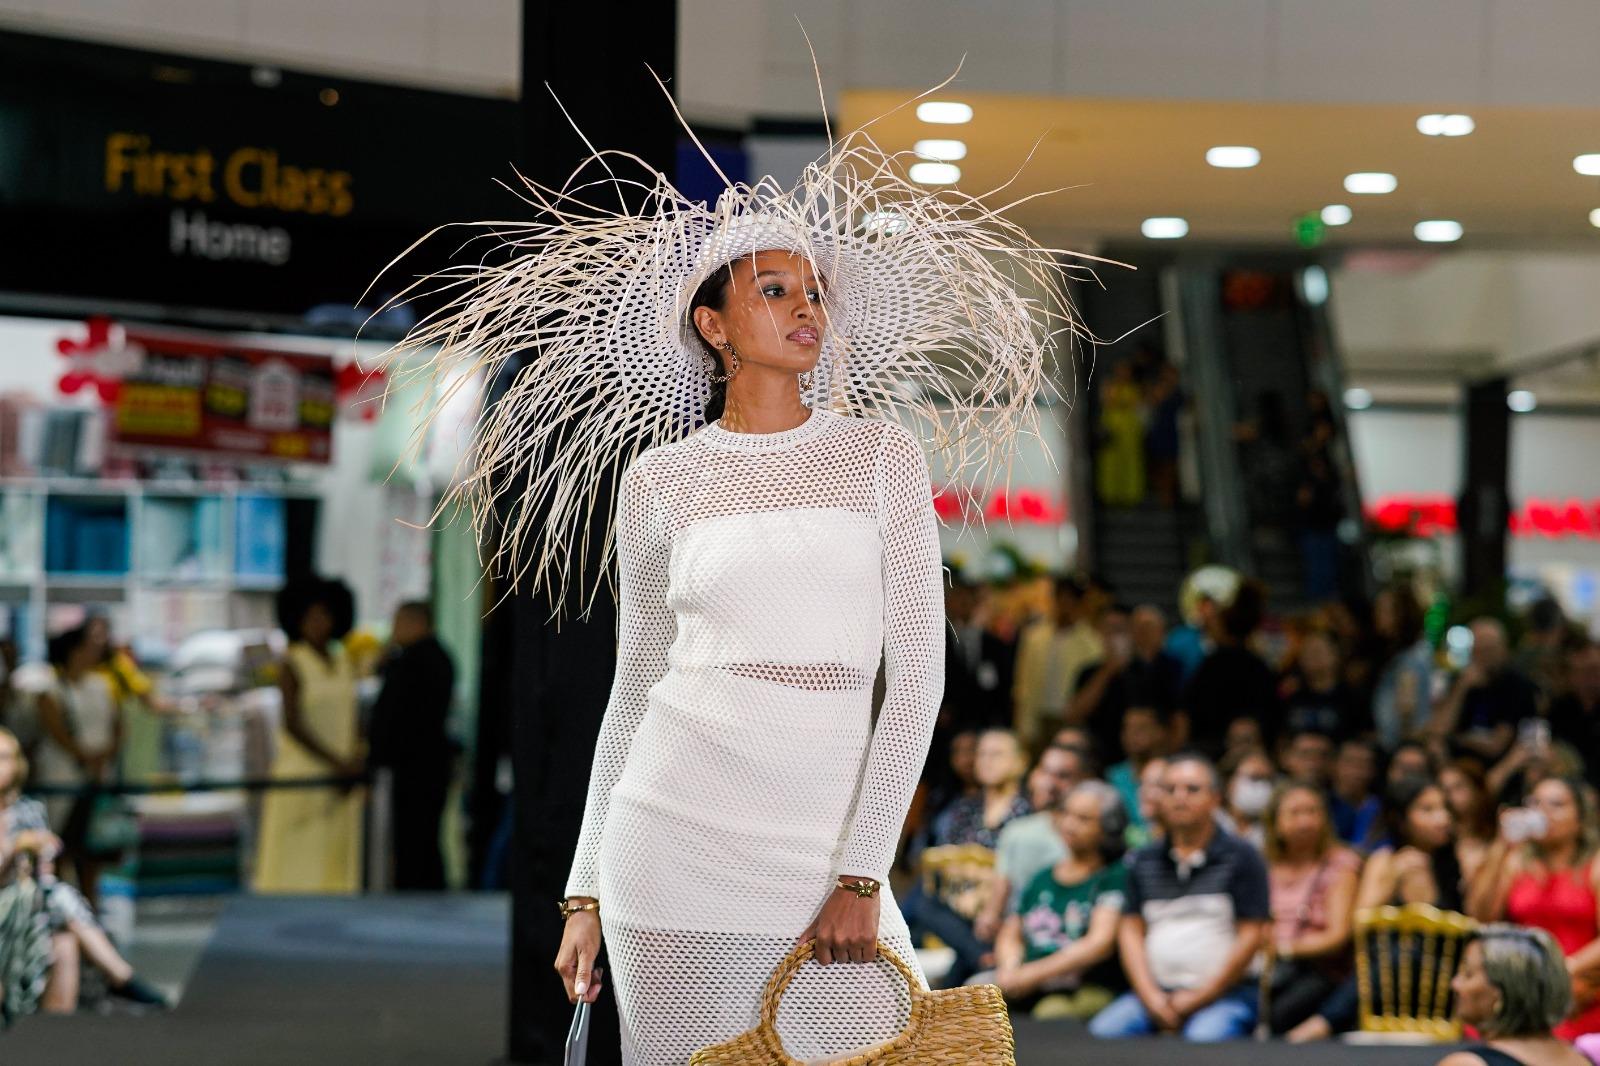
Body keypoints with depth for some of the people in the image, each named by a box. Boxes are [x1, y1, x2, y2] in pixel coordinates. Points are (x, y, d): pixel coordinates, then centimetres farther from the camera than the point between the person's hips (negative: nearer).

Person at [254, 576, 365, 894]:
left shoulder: (343, 662, 10)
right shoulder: (291, 665, -8)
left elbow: (352, 720, 11)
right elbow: (292, 724, -16)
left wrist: (356, 760, -7)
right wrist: (336, 763, -20)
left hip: (340, 780, 6)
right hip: (300, 775, -6)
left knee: (336, 868, 5)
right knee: (294, 872, -5)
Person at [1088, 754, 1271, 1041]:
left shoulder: (1242, 858, 3)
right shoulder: (1143, 861, 16)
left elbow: (1251, 937, -2)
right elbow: (1130, 931, 12)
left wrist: (1198, 998, -7)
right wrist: (1150, 996, -4)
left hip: (1225, 993, -3)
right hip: (1155, 992, 4)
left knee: (1206, 1038, -35)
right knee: (1103, 1031, -24)